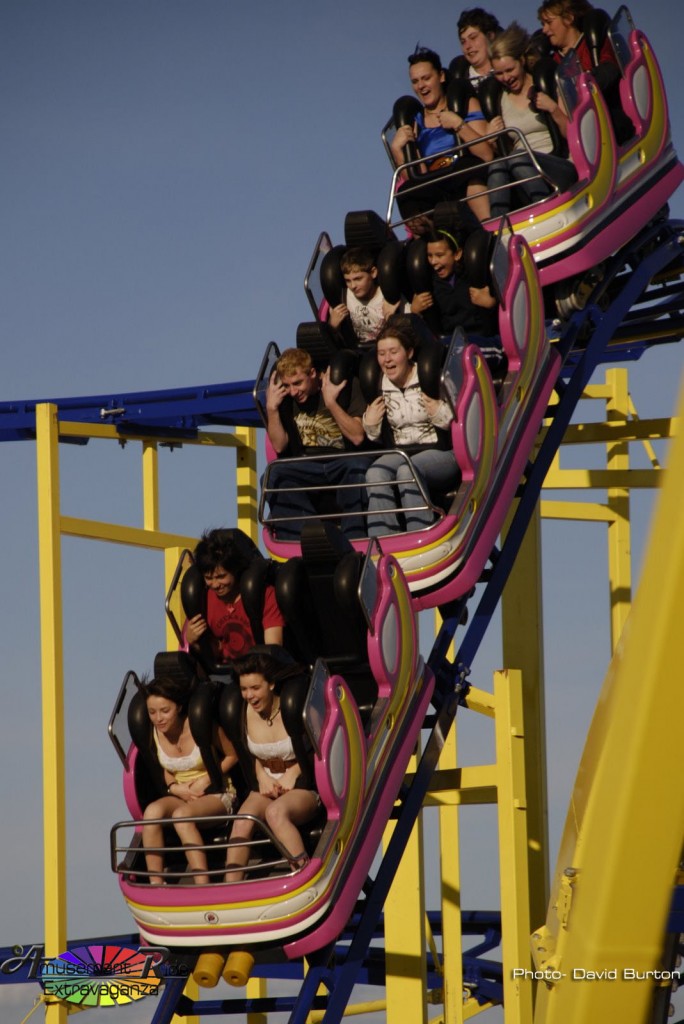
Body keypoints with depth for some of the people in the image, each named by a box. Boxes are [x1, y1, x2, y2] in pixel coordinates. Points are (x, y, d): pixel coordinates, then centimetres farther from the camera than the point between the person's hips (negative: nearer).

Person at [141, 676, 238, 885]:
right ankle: (155, 885, -29)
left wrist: (205, 780, -15)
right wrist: (175, 788, -9)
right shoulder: (155, 734, -2)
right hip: (180, 795, 4)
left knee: (181, 815, -37)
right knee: (152, 811, -29)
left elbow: (232, 755, -3)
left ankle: (203, 888, -42)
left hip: (216, 793, -4)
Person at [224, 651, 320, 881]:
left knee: (275, 812, -38)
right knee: (242, 820, -28)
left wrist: (293, 773, -13)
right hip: (265, 787, 4)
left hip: (301, 786, -4)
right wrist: (262, 776, -1)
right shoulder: (245, 713, 2)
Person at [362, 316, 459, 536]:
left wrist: (442, 414, -18)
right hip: (399, 453, 4)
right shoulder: (378, 388, 11)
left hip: (440, 453, -4)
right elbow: (376, 438, 21)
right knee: (375, 474, -29)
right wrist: (370, 424, 2)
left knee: (407, 470, -36)